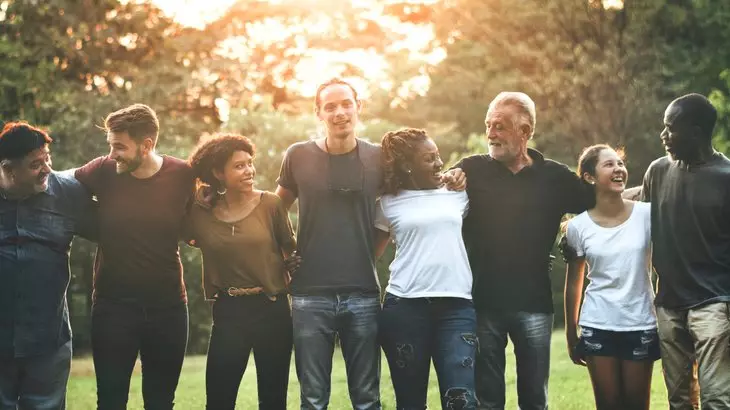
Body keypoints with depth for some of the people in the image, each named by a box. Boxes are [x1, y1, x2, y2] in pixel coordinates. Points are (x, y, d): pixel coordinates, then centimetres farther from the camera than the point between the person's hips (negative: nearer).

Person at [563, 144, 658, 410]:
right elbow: (574, 283, 7)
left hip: (641, 325, 0)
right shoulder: (578, 226, -2)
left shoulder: (646, 214, -4)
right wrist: (571, 334, 9)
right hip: (597, 327, 0)